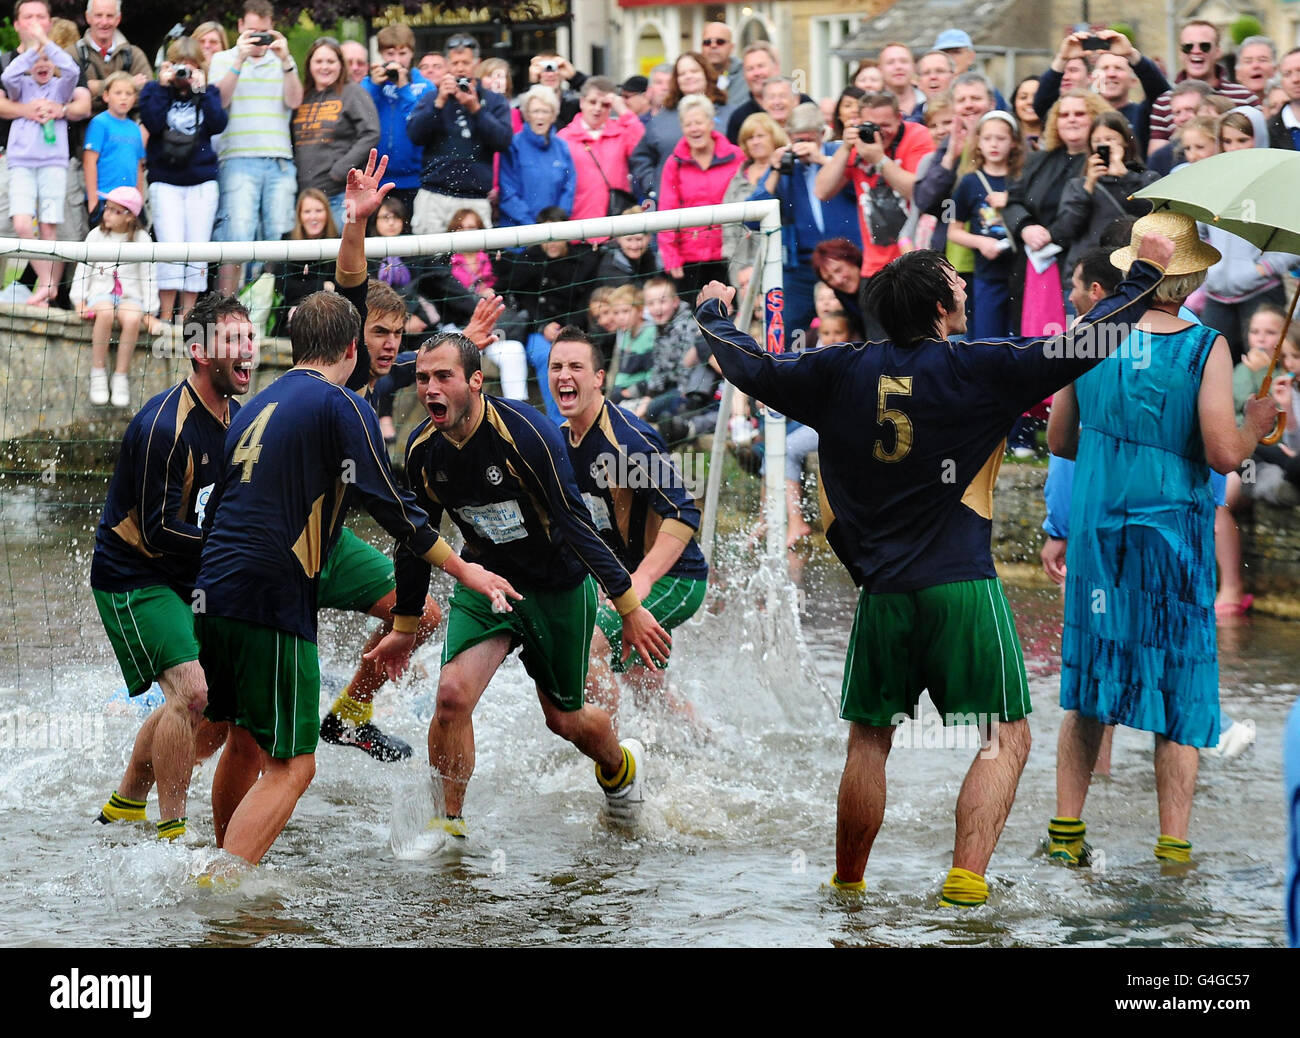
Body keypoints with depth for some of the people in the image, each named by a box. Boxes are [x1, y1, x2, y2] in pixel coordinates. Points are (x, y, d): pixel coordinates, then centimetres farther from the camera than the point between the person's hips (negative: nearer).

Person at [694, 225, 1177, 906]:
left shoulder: (840, 372, 4)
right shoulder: (978, 369, -6)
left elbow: (750, 368, 16)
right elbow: (1087, 343, -5)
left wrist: (712, 313, 36)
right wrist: (1145, 273, 9)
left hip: (880, 589, 4)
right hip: (962, 587, -4)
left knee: (869, 741, 17)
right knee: (1006, 738, 1)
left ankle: (846, 887, 24)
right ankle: (965, 881, -14)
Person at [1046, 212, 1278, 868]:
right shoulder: (1205, 347, -12)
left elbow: (1059, 441, 9)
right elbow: (1223, 454, -16)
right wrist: (1256, 425, 4)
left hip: (1096, 535, 3)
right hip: (1174, 540, -3)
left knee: (1086, 690, 14)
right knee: (1179, 691, 5)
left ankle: (1066, 830, 17)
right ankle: (1172, 848, 3)